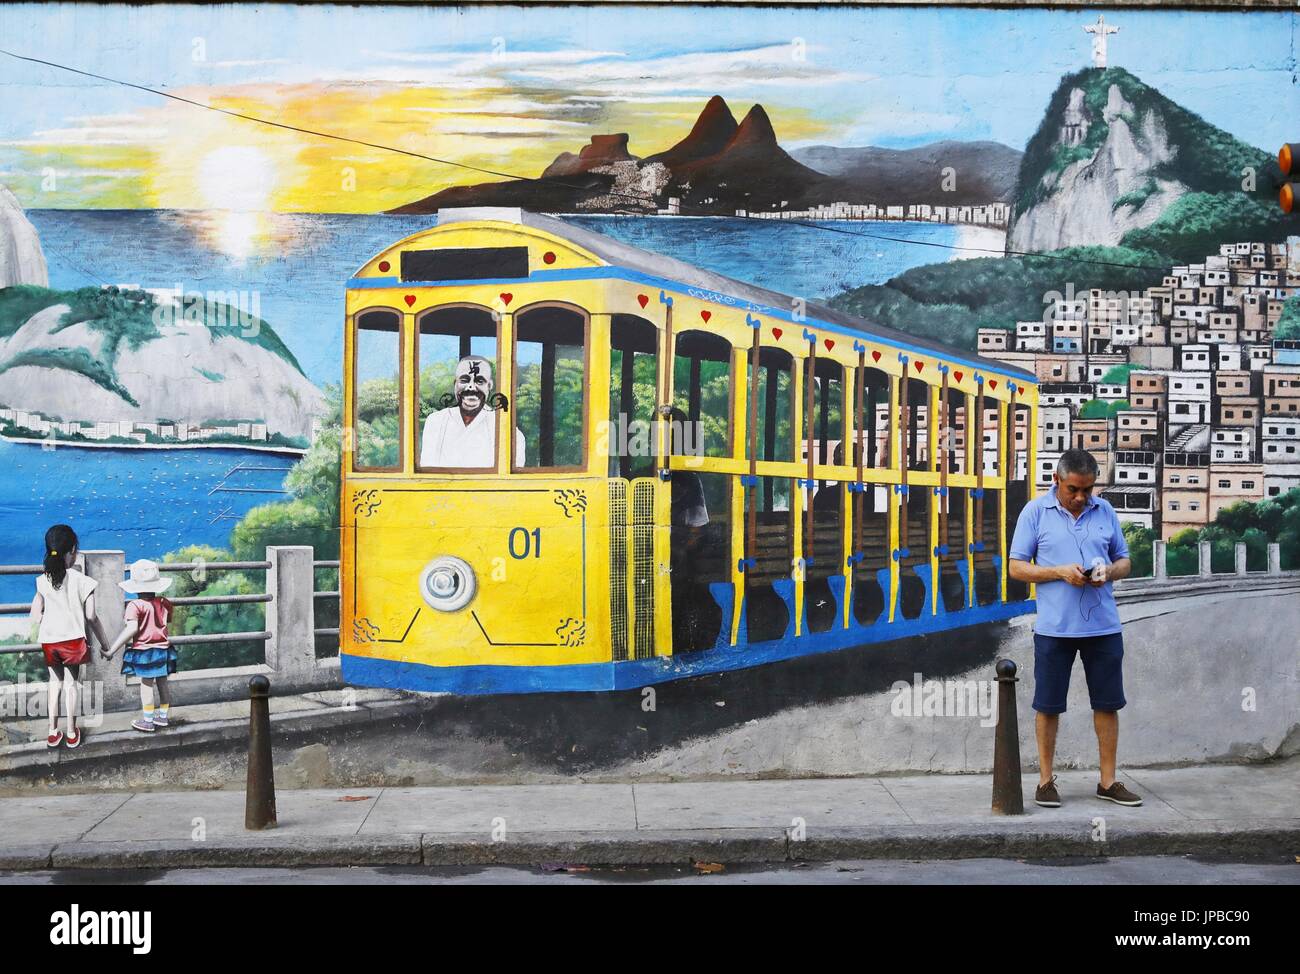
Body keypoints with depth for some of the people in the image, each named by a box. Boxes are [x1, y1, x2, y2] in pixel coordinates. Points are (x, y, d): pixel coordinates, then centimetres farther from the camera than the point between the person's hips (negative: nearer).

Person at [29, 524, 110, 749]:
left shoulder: (43, 581, -4)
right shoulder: (82, 581, -12)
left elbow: (35, 617, -2)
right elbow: (91, 617, -8)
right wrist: (105, 644, 3)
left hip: (49, 640, 2)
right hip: (73, 639, -2)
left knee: (55, 682, 19)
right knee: (70, 683, 11)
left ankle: (53, 732, 18)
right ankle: (72, 734, 17)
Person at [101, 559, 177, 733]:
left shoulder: (135, 606, -19)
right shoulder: (164, 603, 0)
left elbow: (132, 628, -29)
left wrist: (112, 650, -28)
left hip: (143, 651, -5)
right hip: (163, 649, 5)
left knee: (146, 685, 3)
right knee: (162, 683, 15)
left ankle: (147, 721, 9)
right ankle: (163, 716, 26)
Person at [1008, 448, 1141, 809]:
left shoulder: (1105, 511, 8)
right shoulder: (1035, 512, -2)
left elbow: (1124, 560, 15)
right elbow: (1016, 566, -2)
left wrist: (1109, 572, -8)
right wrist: (1060, 572, -16)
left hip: (1104, 626, 3)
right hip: (1054, 627, -3)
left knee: (1108, 703, 7)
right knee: (1048, 705, 4)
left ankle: (1108, 781, 18)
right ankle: (1046, 780, 16)